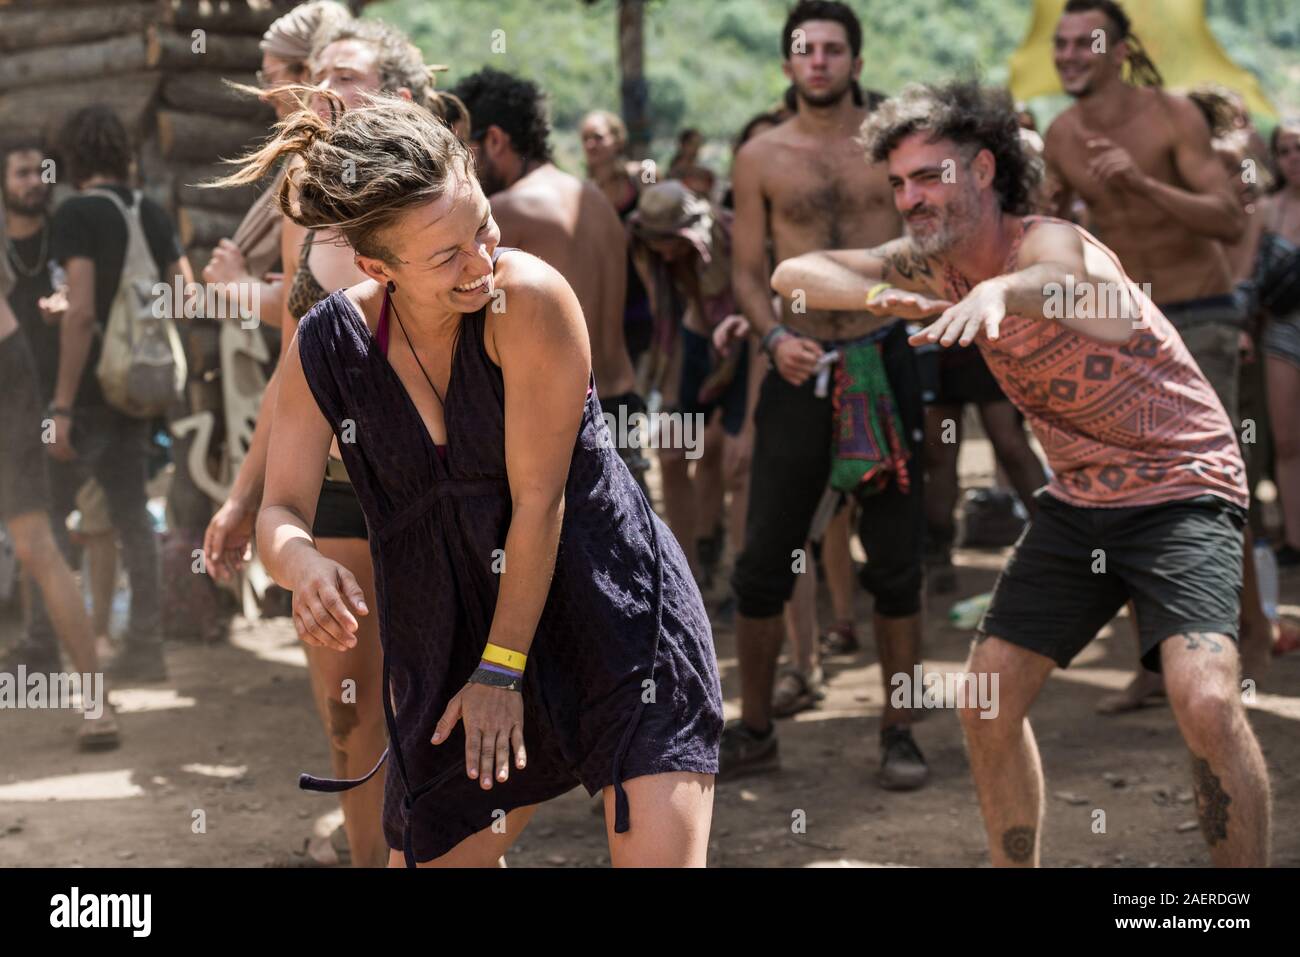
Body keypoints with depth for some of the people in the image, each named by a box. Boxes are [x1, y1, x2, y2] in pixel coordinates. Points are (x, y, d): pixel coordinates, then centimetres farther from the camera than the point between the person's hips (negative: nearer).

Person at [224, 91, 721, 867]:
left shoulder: (530, 299, -23)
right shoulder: (326, 348, -9)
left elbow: (538, 499, -19)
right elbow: (280, 512, -4)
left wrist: (503, 666, -12)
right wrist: (301, 562, -29)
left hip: (622, 621, -4)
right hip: (457, 645, 5)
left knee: (660, 854, -11)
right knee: (432, 853, 13)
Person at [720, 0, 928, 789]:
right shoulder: (761, 157, 5)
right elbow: (748, 271, 4)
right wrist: (776, 337, -13)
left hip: (884, 362, 0)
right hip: (800, 368, 0)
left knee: (897, 563, 5)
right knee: (764, 564, 2)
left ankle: (899, 733, 17)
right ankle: (754, 731, 17)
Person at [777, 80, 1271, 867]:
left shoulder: (1048, 242, -21)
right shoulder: (938, 263, 0)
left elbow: (1116, 312, -46)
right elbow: (793, 273, -3)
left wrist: (1002, 289, -68)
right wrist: (881, 297, -24)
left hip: (1182, 488, -7)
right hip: (1078, 500, 7)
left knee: (1205, 696, -26)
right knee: (986, 704, 2)